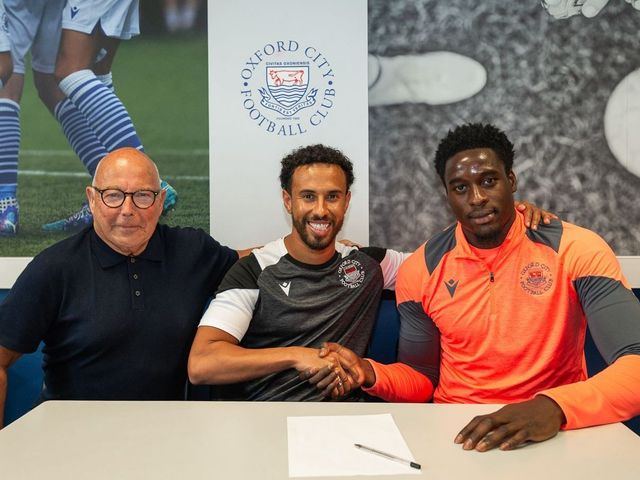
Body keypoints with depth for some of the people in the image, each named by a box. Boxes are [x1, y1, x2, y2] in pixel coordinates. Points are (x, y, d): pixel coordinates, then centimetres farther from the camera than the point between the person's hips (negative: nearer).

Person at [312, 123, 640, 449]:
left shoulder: (577, 250, -9)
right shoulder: (419, 271, -2)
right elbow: (422, 379, 6)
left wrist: (556, 406, -33)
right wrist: (370, 374, -14)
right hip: (455, 434, 1)